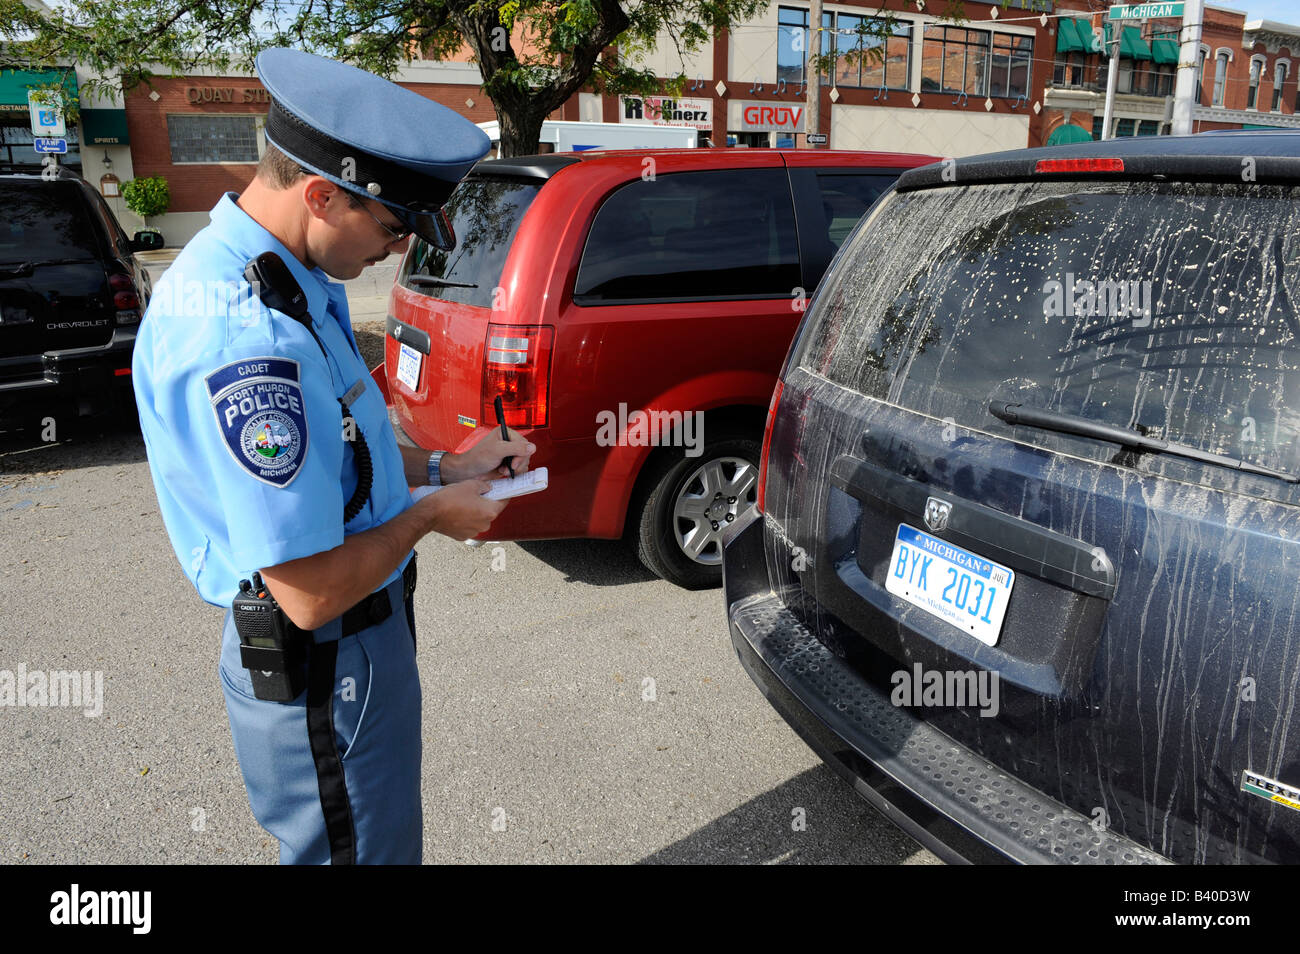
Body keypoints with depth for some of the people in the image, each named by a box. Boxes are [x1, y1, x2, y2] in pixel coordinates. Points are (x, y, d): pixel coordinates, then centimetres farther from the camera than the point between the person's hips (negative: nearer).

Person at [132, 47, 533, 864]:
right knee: (363, 848, 13)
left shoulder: (259, 272, 1)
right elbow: (313, 592, -31)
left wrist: (440, 467, 3)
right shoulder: (247, 341, -34)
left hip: (357, 637, 10)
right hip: (325, 671, -10)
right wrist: (428, 515, -15)